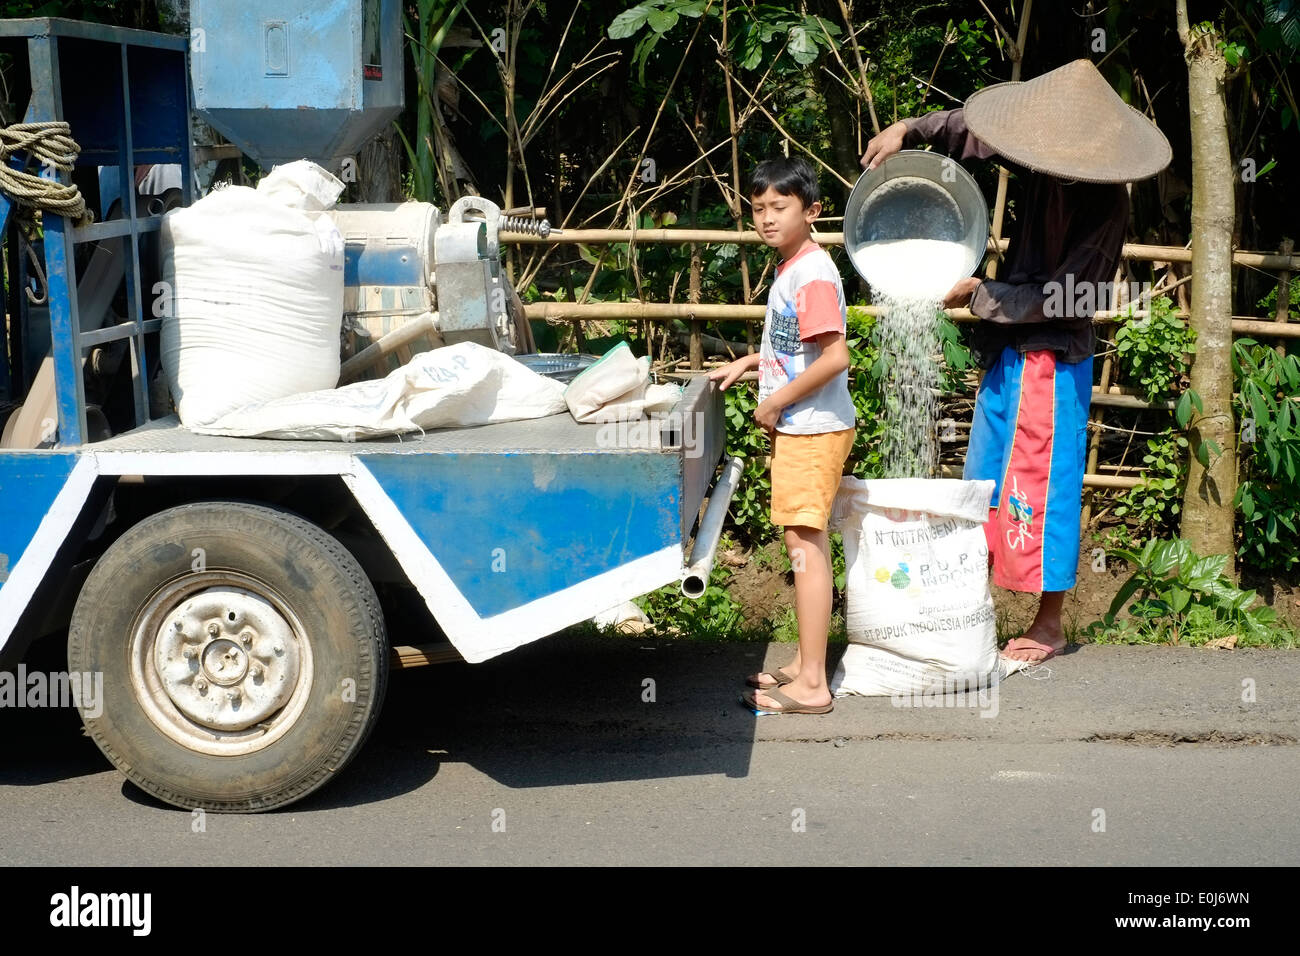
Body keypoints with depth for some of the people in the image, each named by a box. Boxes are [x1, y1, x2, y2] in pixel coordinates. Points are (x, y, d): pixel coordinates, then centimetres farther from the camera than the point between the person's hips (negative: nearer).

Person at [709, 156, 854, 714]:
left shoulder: (812, 273, -18)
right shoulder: (790, 269, 12)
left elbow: (833, 356, -26)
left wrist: (775, 403, -18)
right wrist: (748, 363, 15)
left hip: (814, 427, -10)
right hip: (796, 426, 10)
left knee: (804, 542, -8)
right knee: (804, 542, 15)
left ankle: (811, 686, -4)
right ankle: (805, 663, 25)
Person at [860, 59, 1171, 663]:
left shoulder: (1106, 204, -20)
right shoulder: (1042, 162, -3)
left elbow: (1064, 295, -21)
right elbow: (975, 129, 13)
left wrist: (977, 295, -17)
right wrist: (911, 130, -2)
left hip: (1053, 361, -7)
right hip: (1008, 349, 8)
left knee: (1042, 488, 0)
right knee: (984, 477, 14)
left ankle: (1049, 624, 13)